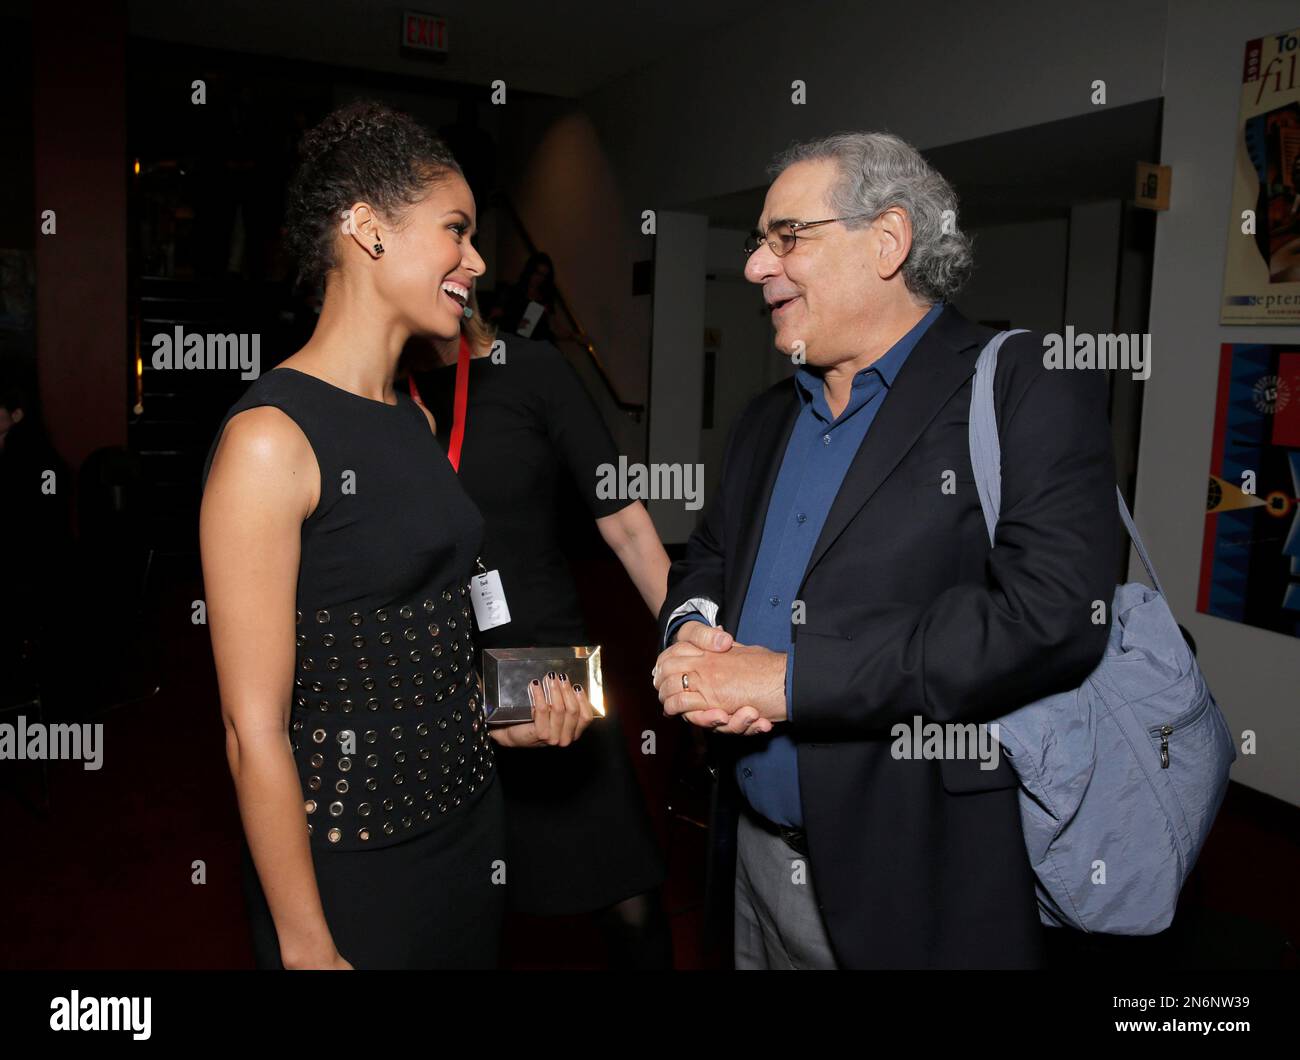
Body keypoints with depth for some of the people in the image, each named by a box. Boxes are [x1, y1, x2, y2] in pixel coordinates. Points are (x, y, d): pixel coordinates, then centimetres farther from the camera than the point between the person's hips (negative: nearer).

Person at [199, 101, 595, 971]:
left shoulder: (416, 419, 7)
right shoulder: (270, 436, -18)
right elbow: (255, 730, -18)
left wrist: (499, 719, 2)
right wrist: (308, 947, -15)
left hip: (471, 823, 8)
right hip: (350, 860, -7)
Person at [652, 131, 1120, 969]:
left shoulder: (1028, 387, -11)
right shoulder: (767, 420, 12)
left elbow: (1052, 613, -23)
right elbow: (709, 559, 20)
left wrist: (790, 677, -21)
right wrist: (692, 635, -5)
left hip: (926, 879, -6)